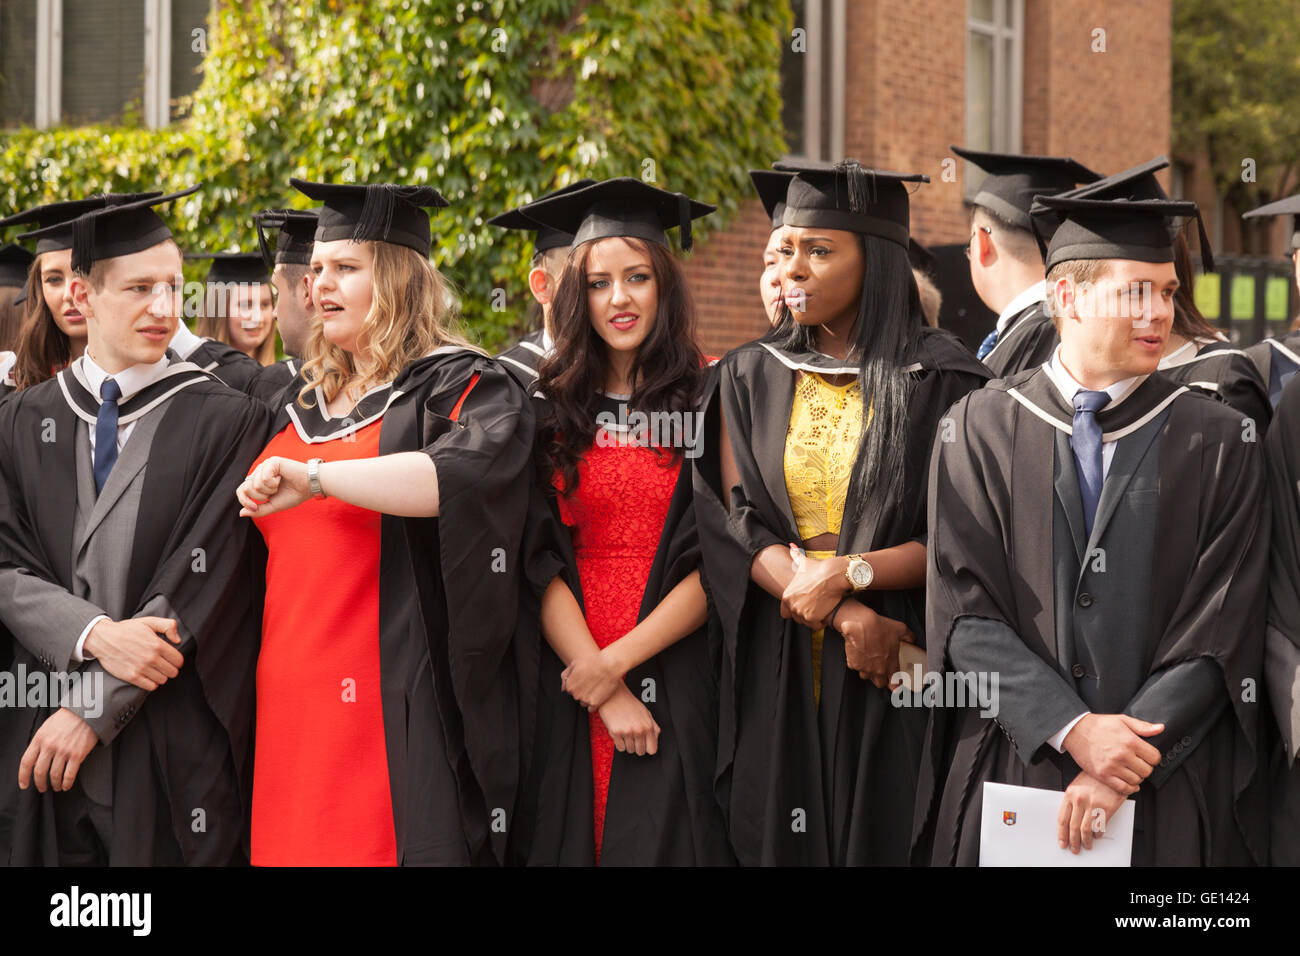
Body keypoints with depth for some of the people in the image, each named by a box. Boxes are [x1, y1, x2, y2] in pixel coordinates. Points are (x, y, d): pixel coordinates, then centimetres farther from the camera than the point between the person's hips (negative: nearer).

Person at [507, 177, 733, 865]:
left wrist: (618, 661, -13)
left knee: (664, 839, 0)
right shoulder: (551, 408, 5)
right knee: (573, 839, 6)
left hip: (675, 677, -2)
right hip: (572, 687, 2)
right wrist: (604, 697, -12)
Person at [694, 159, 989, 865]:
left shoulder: (942, 381, -2)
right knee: (777, 841, 5)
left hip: (893, 681, -3)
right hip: (776, 682, 3)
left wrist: (848, 574, -19)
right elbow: (733, 524, -1)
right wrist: (845, 616, -15)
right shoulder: (748, 378, 8)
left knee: (884, 838, -1)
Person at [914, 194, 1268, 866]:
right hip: (1009, 773, 0)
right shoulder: (980, 428, 2)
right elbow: (964, 612, -5)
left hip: (1170, 787, 0)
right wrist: (1072, 729, -16)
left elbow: (1220, 635, -5)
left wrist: (1126, 766, -14)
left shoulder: (1217, 440, 1)